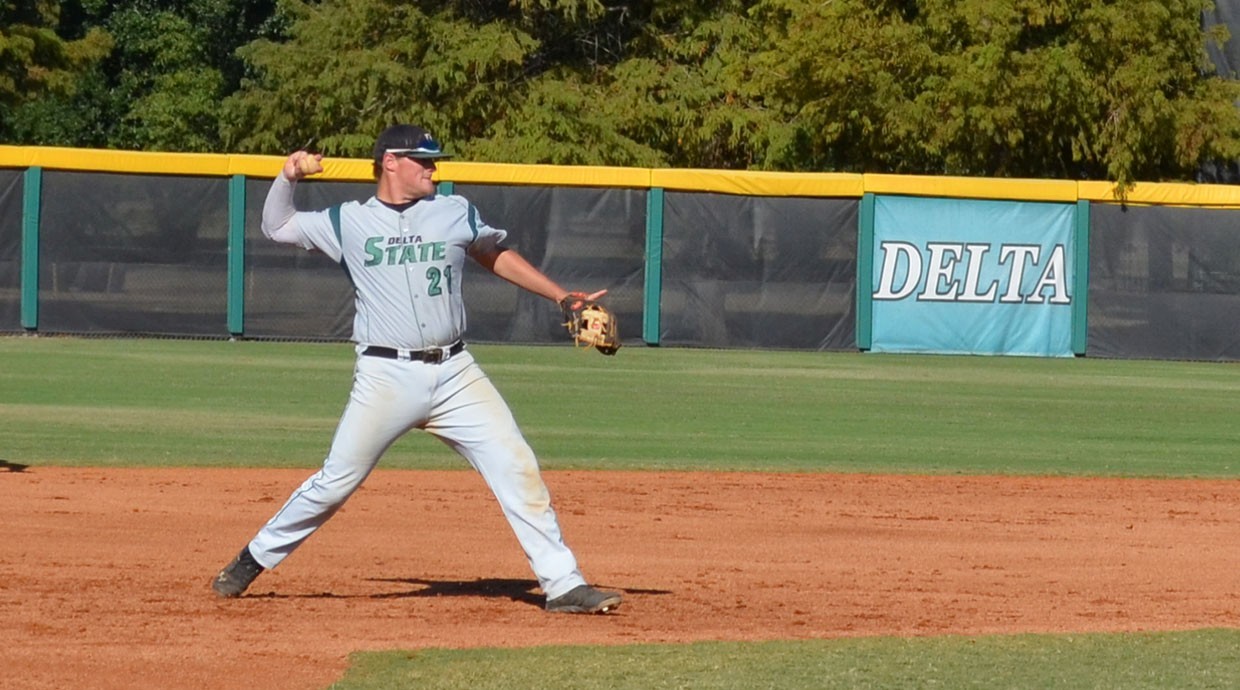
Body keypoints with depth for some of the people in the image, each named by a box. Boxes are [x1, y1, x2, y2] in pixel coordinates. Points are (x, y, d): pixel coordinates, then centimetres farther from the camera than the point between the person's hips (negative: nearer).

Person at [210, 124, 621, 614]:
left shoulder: (455, 213, 11)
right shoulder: (347, 223, 6)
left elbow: (496, 255, 25)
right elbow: (276, 226, 15)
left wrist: (562, 297, 21)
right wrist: (288, 178, -2)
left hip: (454, 373, 2)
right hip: (385, 377, -2)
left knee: (517, 468, -6)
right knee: (336, 481, -1)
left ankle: (563, 585, -2)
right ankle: (253, 559, 17)